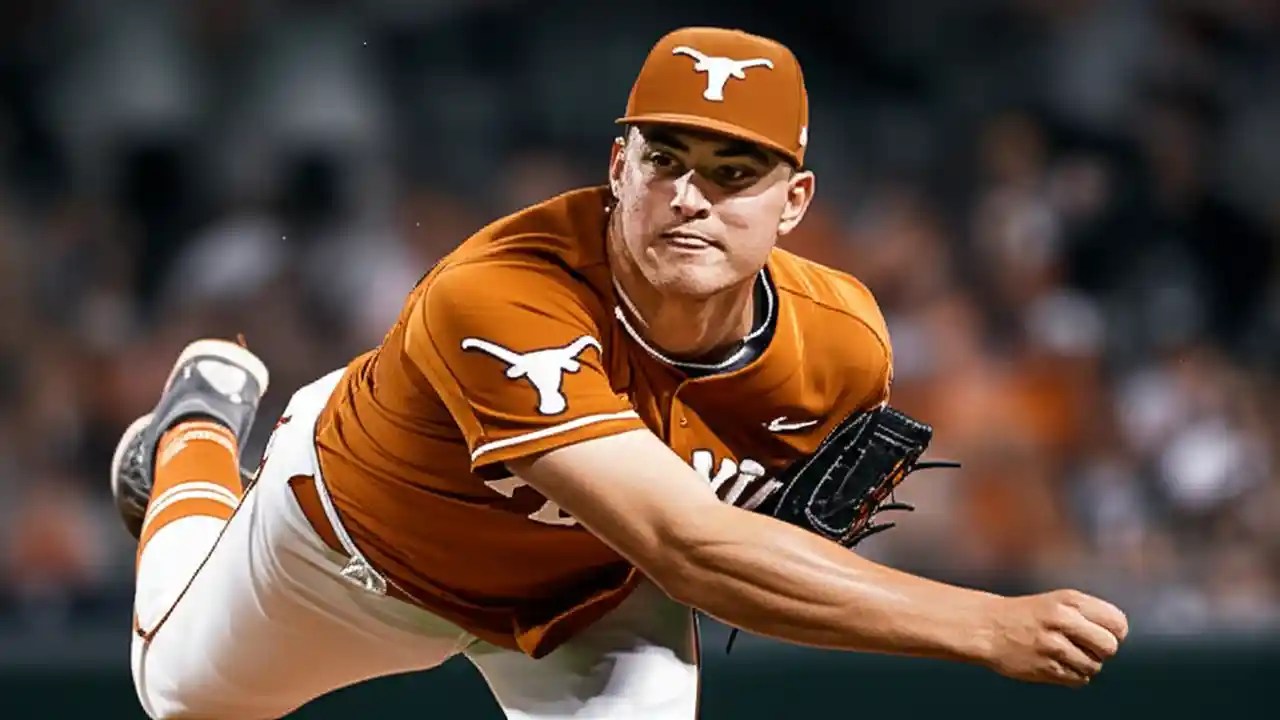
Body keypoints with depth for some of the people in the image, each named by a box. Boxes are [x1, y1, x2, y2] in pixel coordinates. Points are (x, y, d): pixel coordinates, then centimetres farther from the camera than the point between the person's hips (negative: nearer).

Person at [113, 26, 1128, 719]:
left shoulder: (842, 343, -30)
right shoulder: (500, 300, -48)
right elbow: (686, 548, -58)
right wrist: (988, 626, -63)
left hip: (595, 599, 2)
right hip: (366, 535, -2)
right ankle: (203, 430, 53)